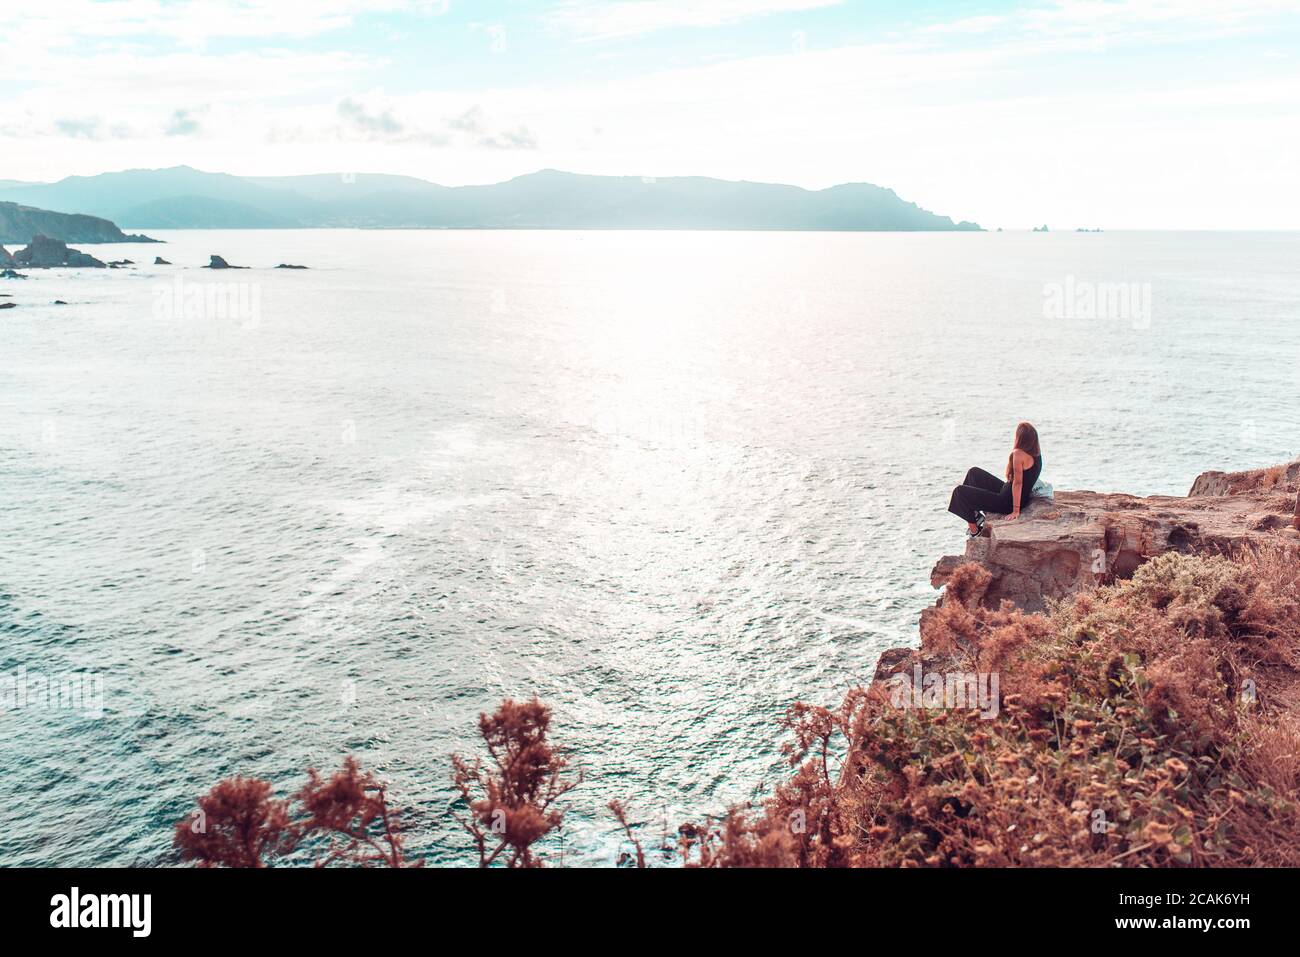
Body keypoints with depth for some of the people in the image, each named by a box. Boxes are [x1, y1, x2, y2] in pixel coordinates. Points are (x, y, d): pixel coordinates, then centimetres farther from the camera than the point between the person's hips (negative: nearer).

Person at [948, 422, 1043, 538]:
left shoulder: (1019, 454, -27)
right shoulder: (1036, 454, 0)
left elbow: (1017, 483, -27)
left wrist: (1016, 511, -25)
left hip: (1008, 502, -10)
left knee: (960, 491, -3)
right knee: (974, 473, 21)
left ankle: (974, 528, 12)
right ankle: (974, 513, 24)